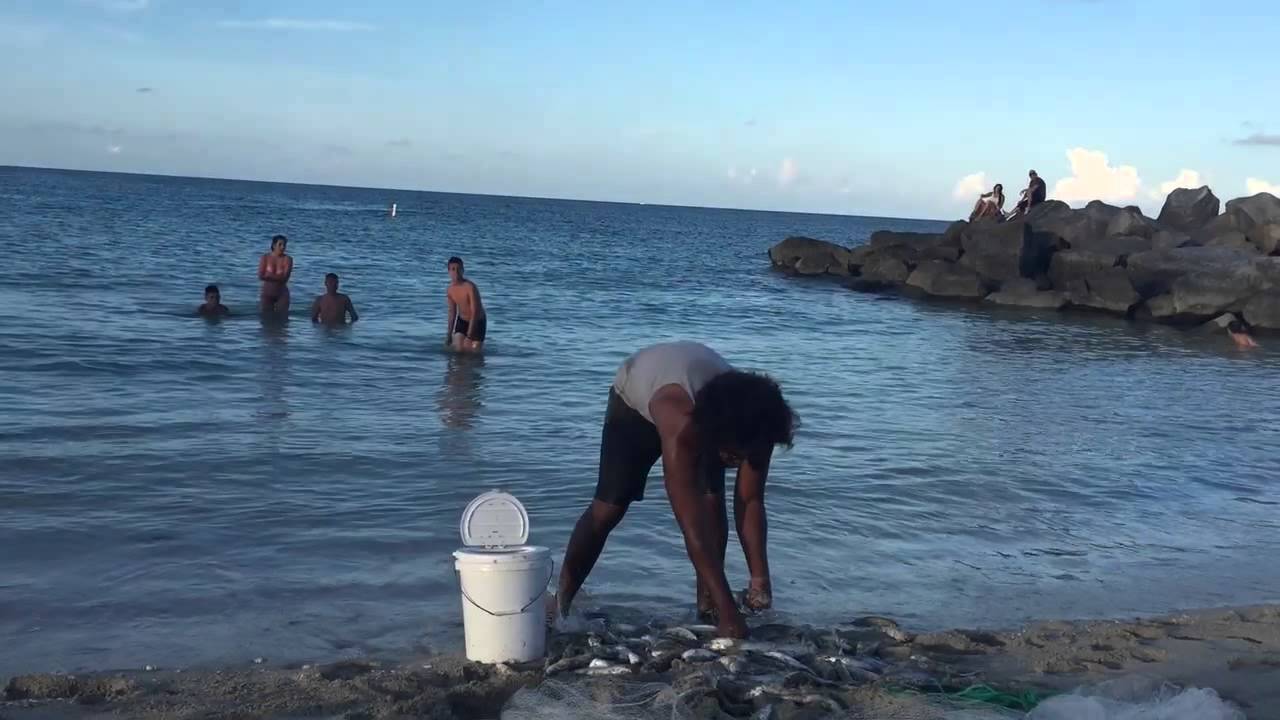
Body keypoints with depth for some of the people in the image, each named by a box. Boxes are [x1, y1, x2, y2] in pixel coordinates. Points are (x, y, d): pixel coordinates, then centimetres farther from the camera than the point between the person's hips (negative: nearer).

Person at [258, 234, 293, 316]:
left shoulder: (287, 259, -7)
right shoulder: (265, 258, -3)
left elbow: (285, 278, -16)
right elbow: (261, 276, -12)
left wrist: (269, 275, -17)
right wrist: (278, 277, -17)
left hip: (282, 294, -1)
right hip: (267, 293, 1)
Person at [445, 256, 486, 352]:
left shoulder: (470, 287, -28)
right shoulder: (450, 290, -8)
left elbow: (475, 312, -28)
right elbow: (452, 312, 5)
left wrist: (469, 335, -32)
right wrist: (449, 334, 5)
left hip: (477, 321, -4)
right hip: (462, 320, 4)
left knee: (475, 351, -6)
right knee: (458, 349, -8)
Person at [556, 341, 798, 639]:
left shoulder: (754, 422, -34)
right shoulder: (681, 429, -48)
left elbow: (750, 502, -24)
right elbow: (693, 530, -49)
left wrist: (760, 577, -33)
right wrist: (728, 613, -50)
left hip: (709, 414, 4)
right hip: (635, 396, -4)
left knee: (713, 501, -13)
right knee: (609, 507, -5)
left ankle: (706, 607, -2)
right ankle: (559, 601, 11)